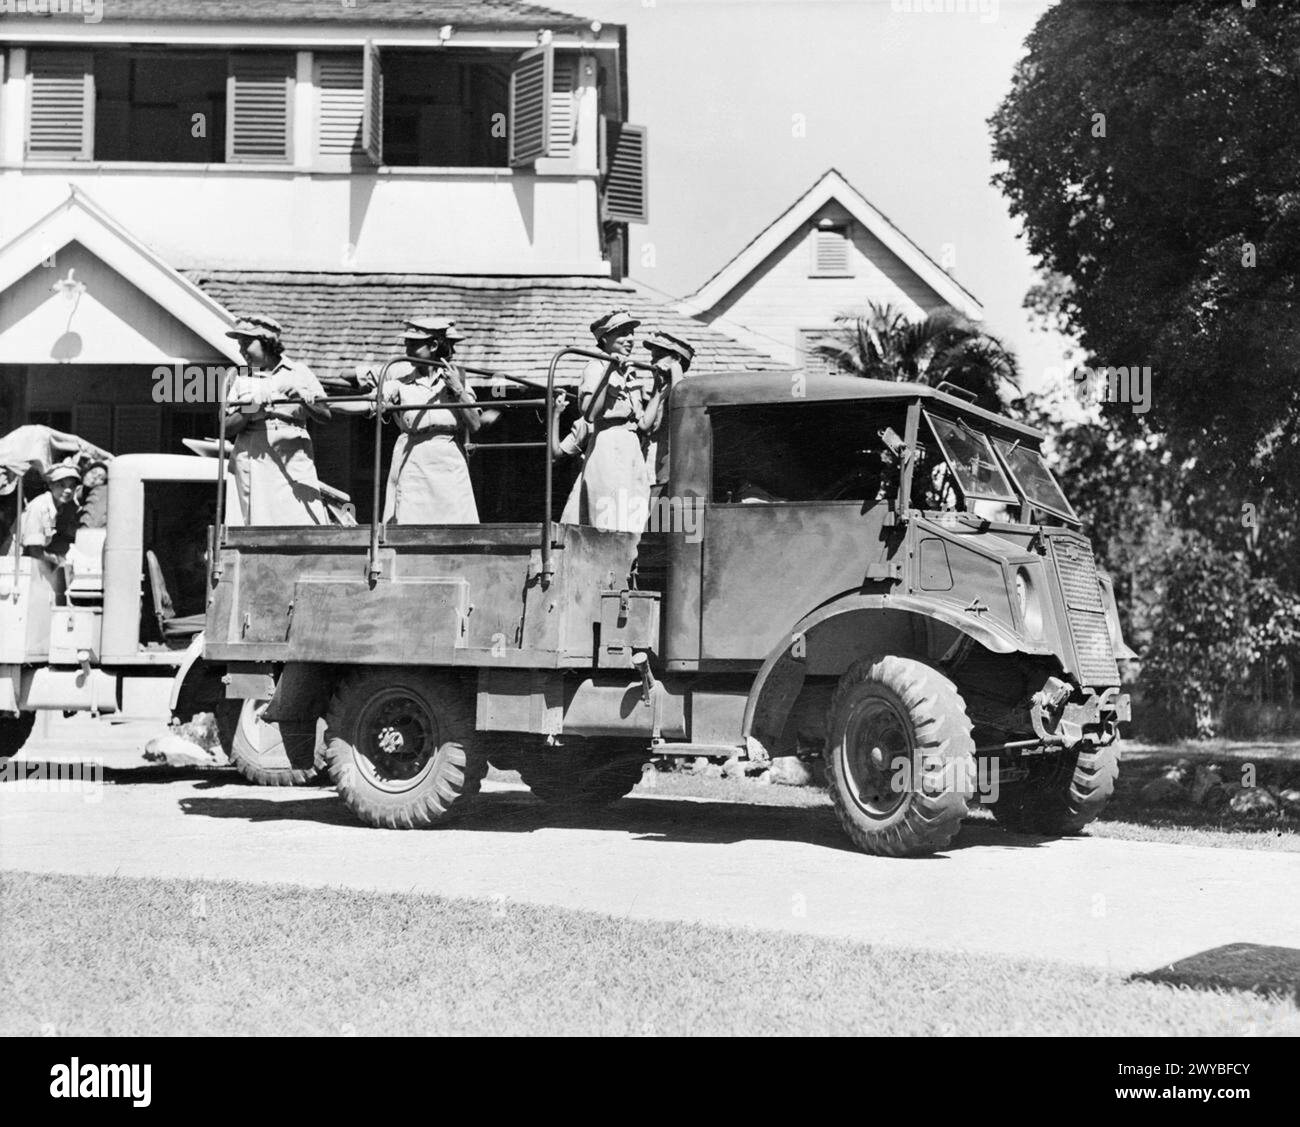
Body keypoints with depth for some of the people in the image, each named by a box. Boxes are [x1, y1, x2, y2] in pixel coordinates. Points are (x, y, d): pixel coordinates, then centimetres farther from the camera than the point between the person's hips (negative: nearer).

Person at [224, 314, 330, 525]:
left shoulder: (299, 372, 10)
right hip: (254, 460, 1)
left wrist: (303, 398, -14)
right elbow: (227, 427, 7)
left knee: (309, 523, -13)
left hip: (294, 459, -1)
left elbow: (325, 415, 3)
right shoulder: (242, 379, 15)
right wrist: (250, 412, -10)